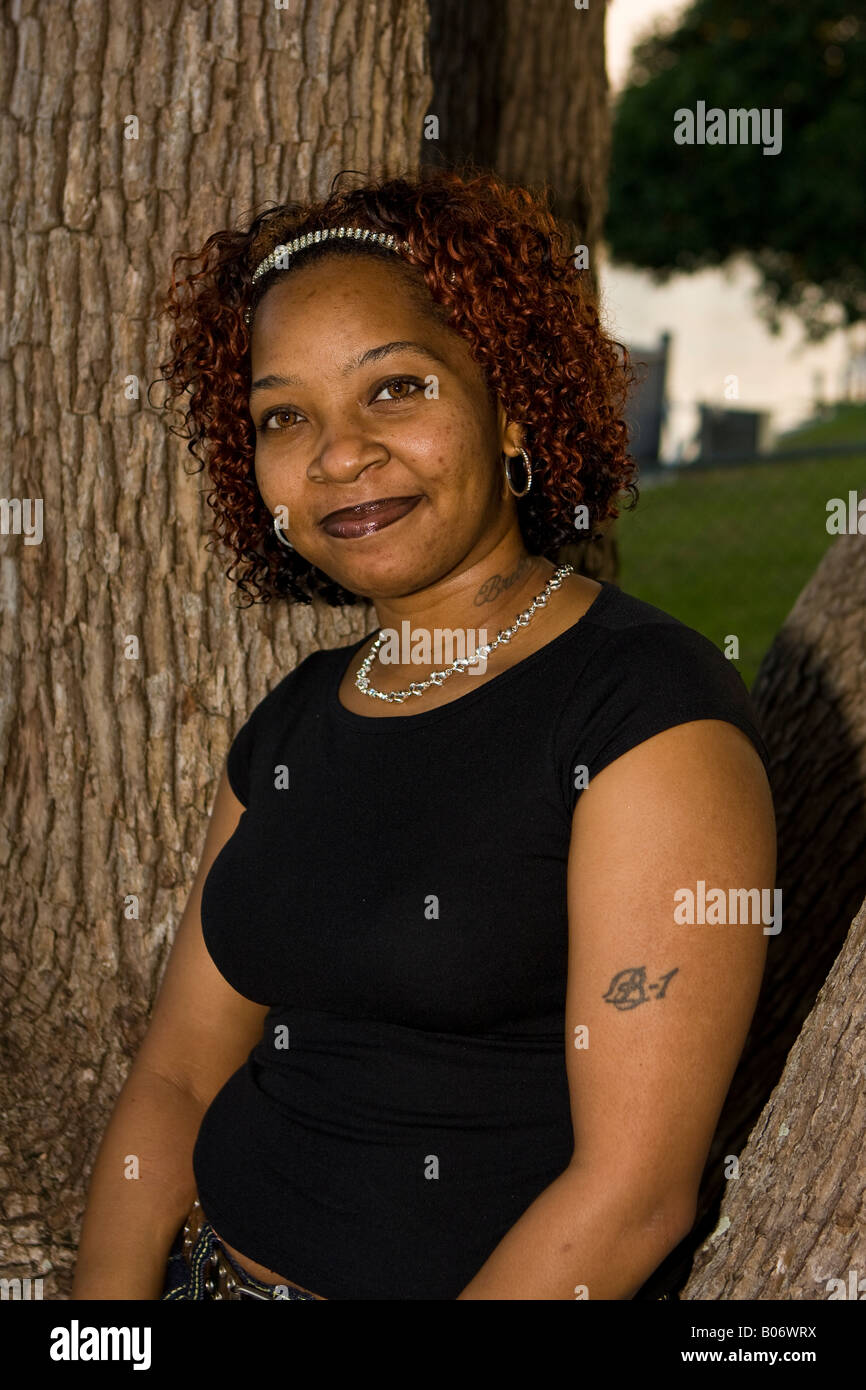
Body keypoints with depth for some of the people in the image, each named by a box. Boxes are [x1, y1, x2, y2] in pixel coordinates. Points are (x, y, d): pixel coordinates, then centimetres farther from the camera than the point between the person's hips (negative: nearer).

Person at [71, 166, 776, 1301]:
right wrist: (106, 1299, -6)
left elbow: (634, 1190, -16)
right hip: (208, 1272, 5)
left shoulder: (655, 711, -13)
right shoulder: (295, 716, 9)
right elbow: (178, 1073, 8)